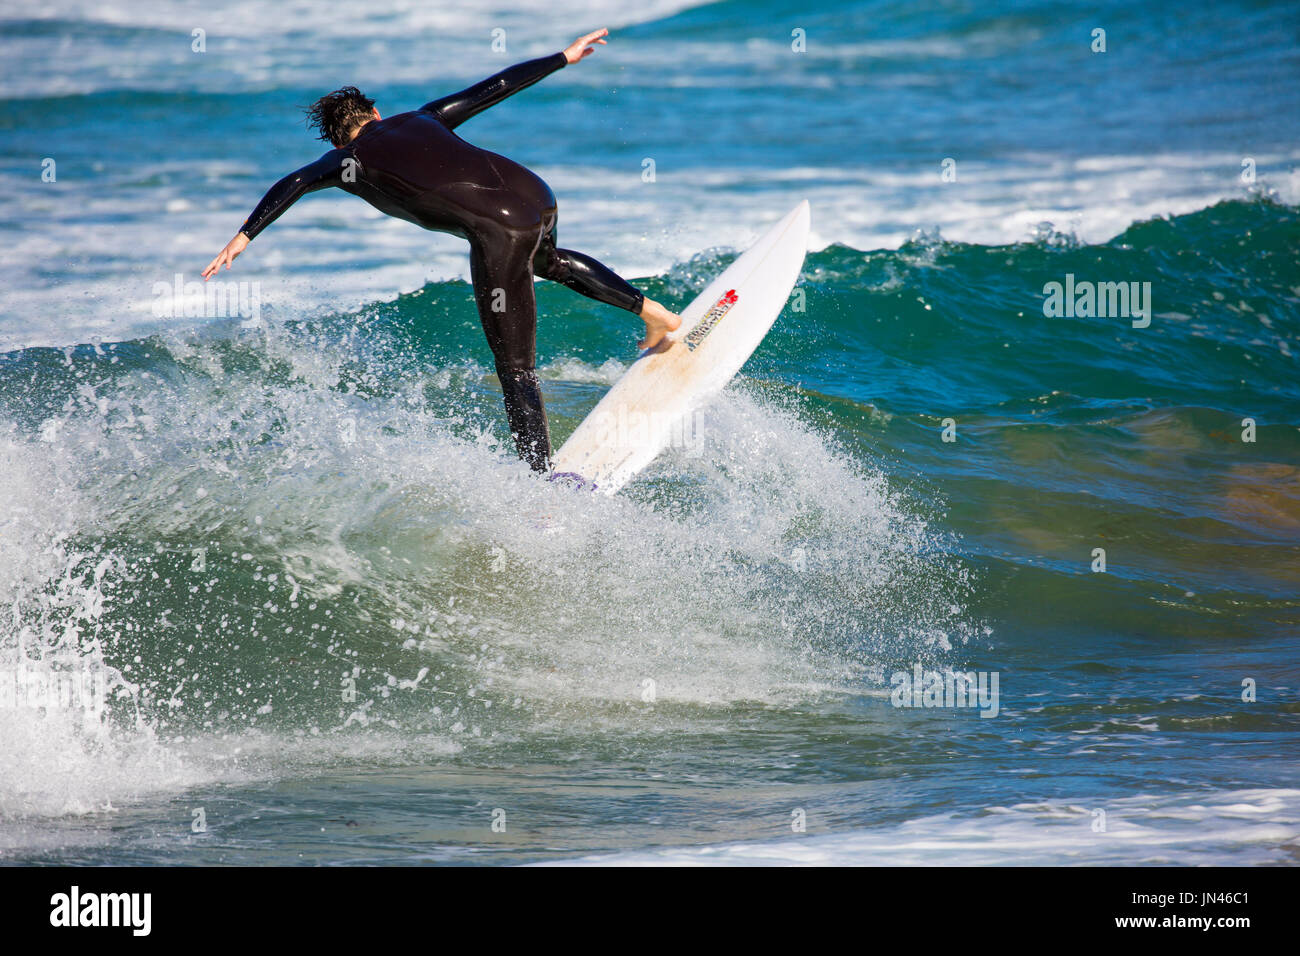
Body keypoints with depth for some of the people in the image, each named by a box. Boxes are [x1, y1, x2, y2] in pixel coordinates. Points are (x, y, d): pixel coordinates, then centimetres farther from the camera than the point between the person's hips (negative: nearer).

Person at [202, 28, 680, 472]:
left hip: (500, 230, -6)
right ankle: (650, 310, 36)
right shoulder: (421, 119, 26)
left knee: (517, 373, 0)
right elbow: (493, 87, 29)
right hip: (536, 193, 6)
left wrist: (245, 235, -2)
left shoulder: (350, 160, 14)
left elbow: (294, 184, 0)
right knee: (547, 259, 43)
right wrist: (563, 57, 37)